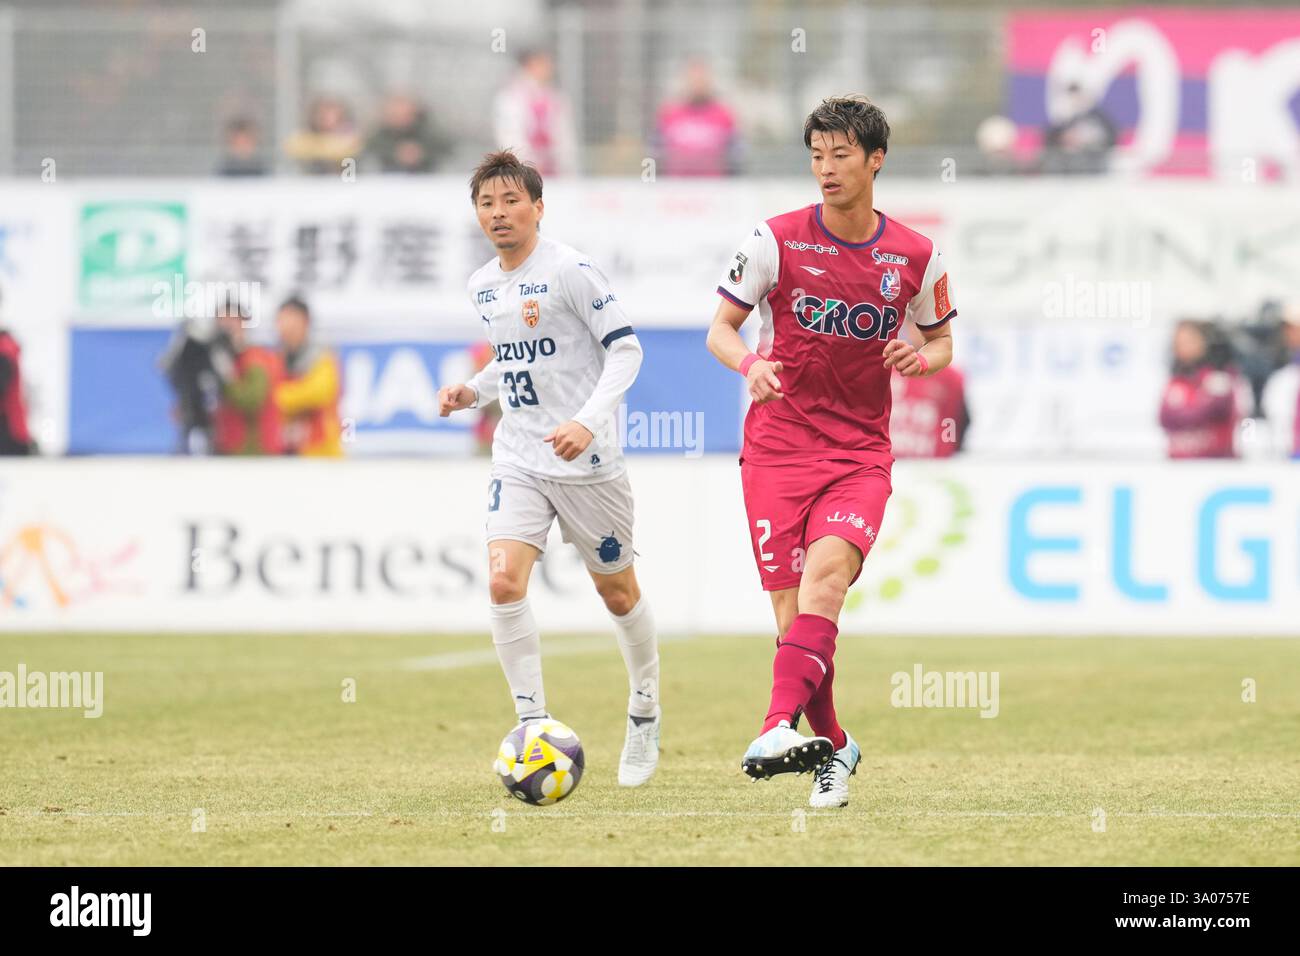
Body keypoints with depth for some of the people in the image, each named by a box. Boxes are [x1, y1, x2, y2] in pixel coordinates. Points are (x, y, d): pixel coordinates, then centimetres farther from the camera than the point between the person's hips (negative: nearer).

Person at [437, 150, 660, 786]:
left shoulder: (569, 270, -13)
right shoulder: (482, 287, 8)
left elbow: (625, 347, -13)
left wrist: (588, 421, -24)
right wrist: (474, 392, 5)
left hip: (585, 461, -5)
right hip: (517, 459, 5)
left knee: (617, 590, 11)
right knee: (503, 583, -16)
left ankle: (644, 716, 33)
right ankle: (534, 727, -10)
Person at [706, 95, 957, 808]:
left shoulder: (916, 256, 3)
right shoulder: (777, 239, -1)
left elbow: (941, 341, 18)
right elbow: (720, 329, 5)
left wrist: (918, 359, -7)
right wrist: (750, 365, -18)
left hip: (861, 452, 0)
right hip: (777, 447, 0)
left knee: (826, 569, -26)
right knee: (790, 607, -5)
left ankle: (781, 725, -39)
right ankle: (831, 748, 15)